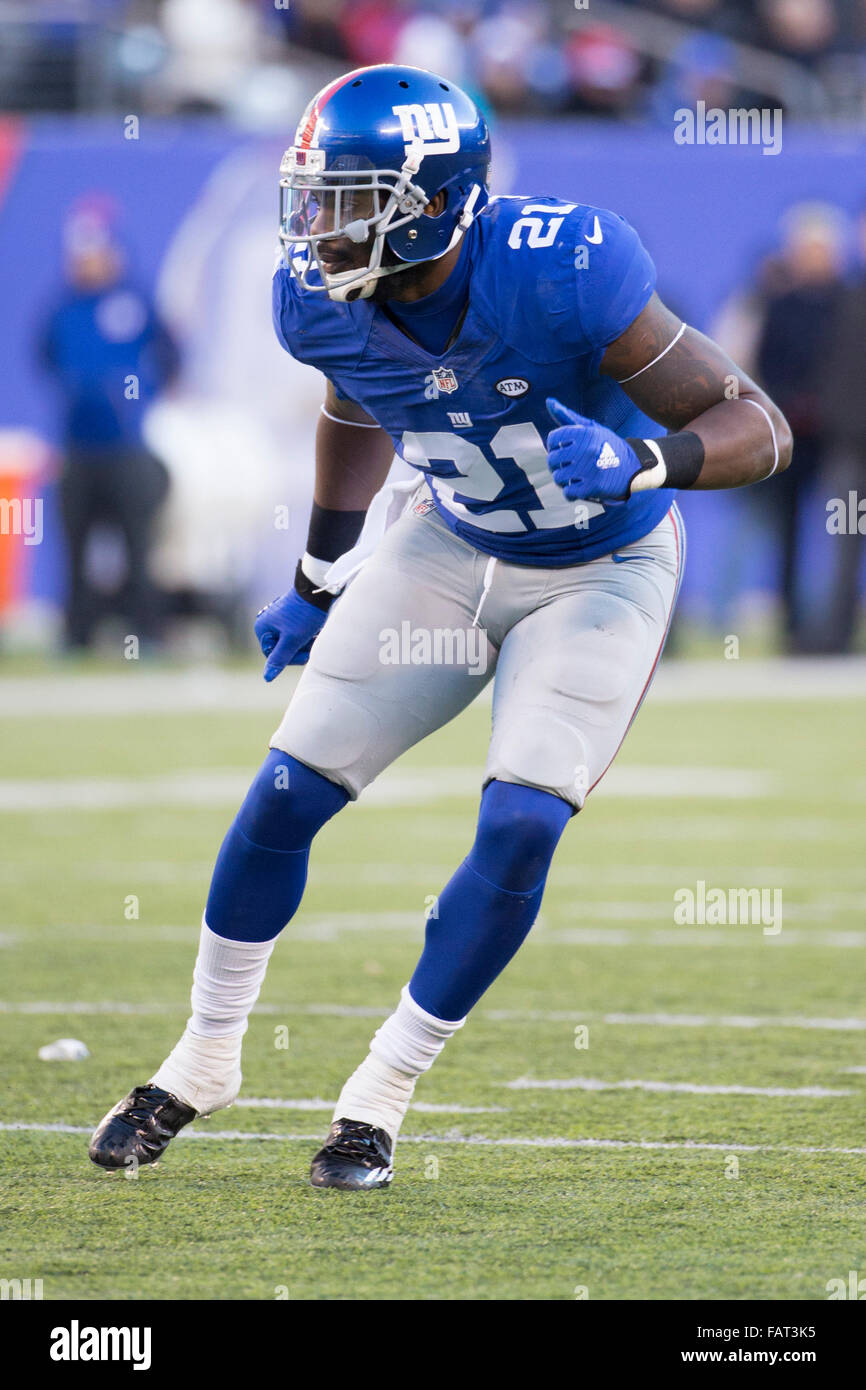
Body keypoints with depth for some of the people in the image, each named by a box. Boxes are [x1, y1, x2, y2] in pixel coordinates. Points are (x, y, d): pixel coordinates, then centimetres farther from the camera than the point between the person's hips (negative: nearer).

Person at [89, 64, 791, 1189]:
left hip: (602, 575, -4)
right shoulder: (325, 303, -18)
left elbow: (760, 428, -27)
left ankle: (381, 1096, 2)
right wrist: (318, 585, 16)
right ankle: (204, 1064, 21)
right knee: (287, 794, 0)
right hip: (451, 549, 4)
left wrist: (637, 458, -46)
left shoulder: (558, 275, -35)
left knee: (520, 830, -16)